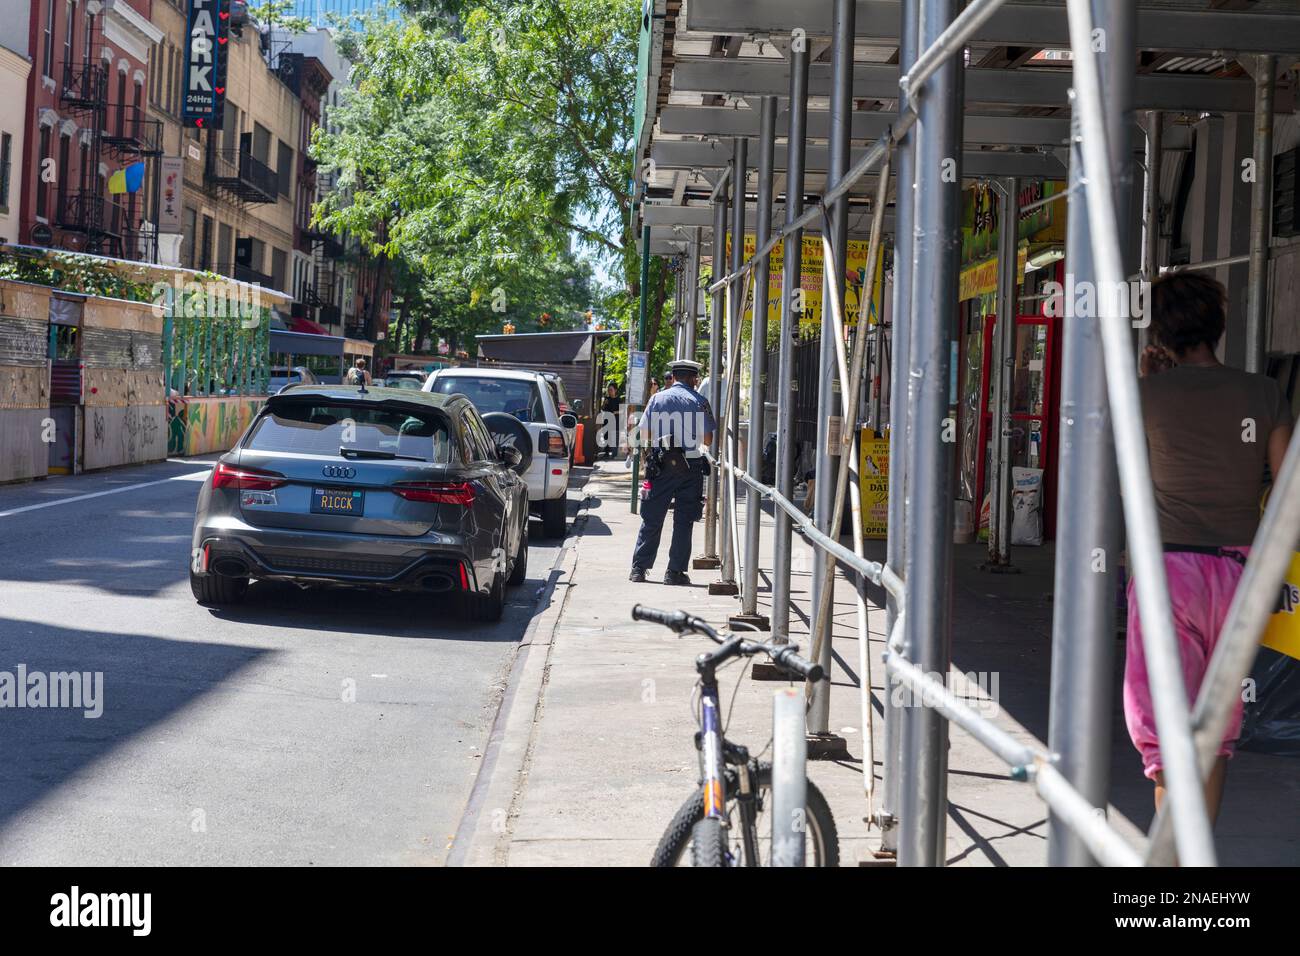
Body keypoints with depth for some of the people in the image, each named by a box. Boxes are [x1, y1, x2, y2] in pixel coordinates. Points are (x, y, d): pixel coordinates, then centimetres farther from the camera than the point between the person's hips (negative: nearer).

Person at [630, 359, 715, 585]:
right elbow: (708, 440, -1)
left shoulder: (657, 399, 3)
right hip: (690, 465, -1)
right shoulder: (699, 402, -2)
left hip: (661, 464, 1)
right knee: (684, 520, 4)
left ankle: (639, 568, 6)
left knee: (652, 519, 6)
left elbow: (644, 435, 2)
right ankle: (675, 571, 3)